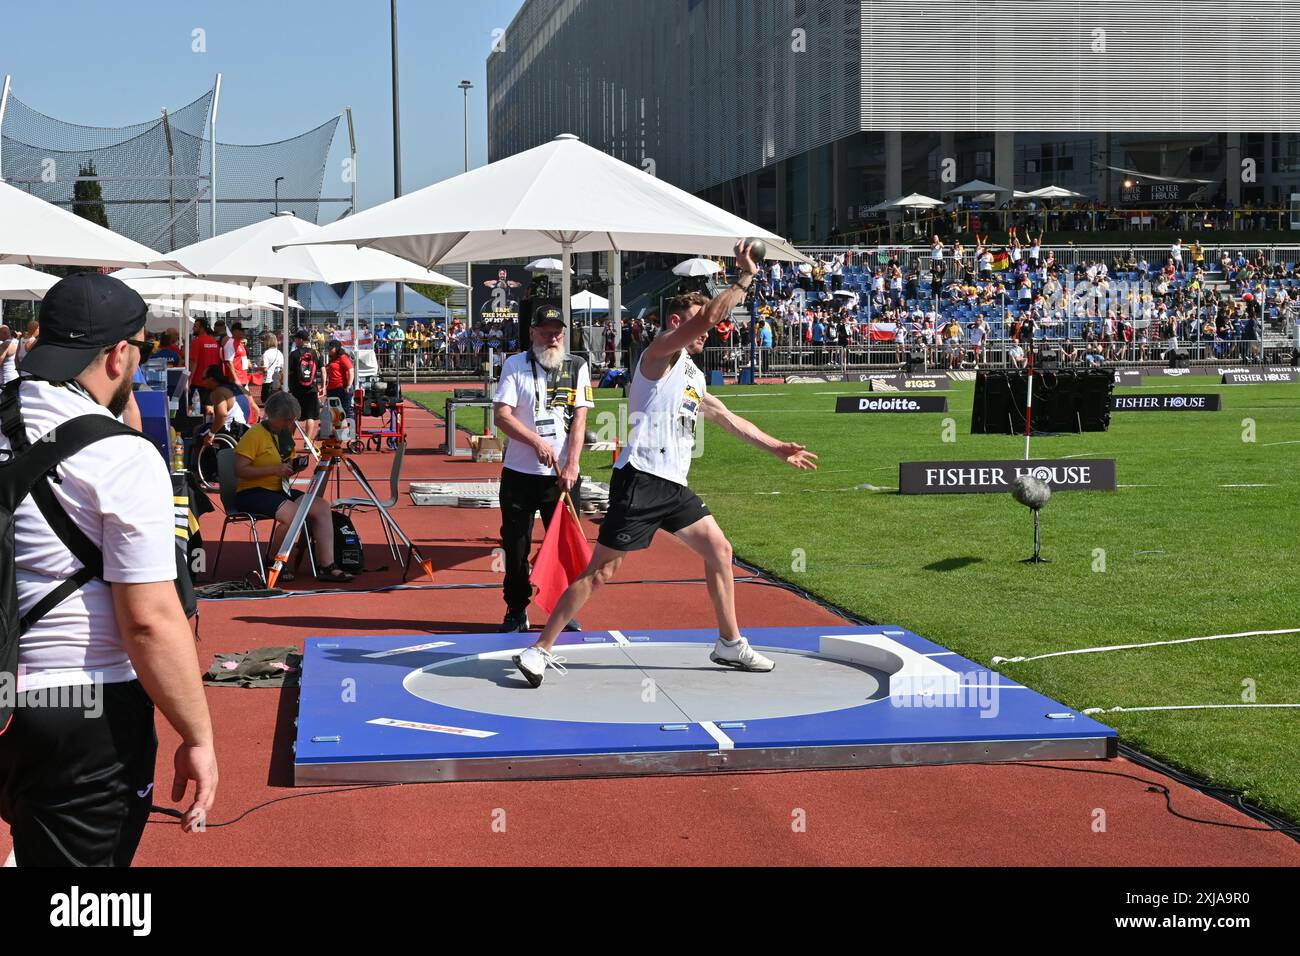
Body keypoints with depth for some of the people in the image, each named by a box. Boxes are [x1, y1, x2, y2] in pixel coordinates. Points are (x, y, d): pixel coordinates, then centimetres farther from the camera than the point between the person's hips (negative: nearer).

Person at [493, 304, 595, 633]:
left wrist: (572, 464, -14)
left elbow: (579, 418, -3)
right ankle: (516, 611, 16)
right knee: (515, 546, 4)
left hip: (563, 474, 1)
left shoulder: (577, 367, 5)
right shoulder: (515, 365, 2)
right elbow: (501, 415, -7)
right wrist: (537, 442, -18)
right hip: (520, 473, 0)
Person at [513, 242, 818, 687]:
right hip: (641, 480, -9)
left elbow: (728, 419, 31)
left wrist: (776, 448, 30)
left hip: (673, 485, 9)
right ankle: (539, 650, -4)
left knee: (719, 549, 8)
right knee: (602, 570, -9)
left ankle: (730, 644, 19)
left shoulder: (695, 378, 22)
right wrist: (744, 279, -15)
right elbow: (707, 316, -20)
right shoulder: (661, 352, -5)